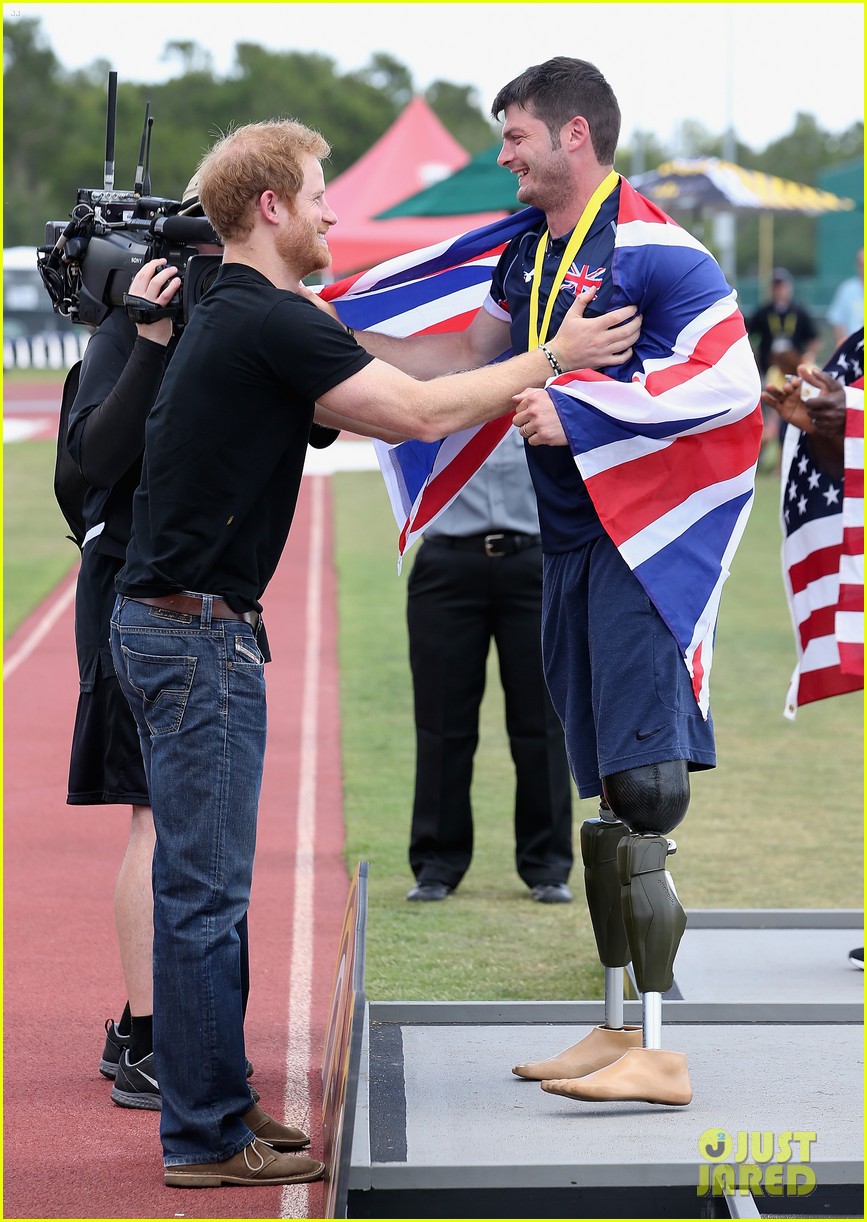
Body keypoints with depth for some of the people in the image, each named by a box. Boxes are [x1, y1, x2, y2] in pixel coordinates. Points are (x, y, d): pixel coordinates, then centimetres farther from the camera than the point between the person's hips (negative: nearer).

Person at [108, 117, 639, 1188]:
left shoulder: (240, 319, 16)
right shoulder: (269, 322, -16)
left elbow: (382, 413, 22)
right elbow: (420, 414, -15)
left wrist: (512, 398, 16)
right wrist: (550, 359, -6)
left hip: (178, 625, 10)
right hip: (197, 630, -10)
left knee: (201, 885, 14)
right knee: (205, 889, -5)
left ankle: (209, 1101, 21)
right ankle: (205, 1138, 0)